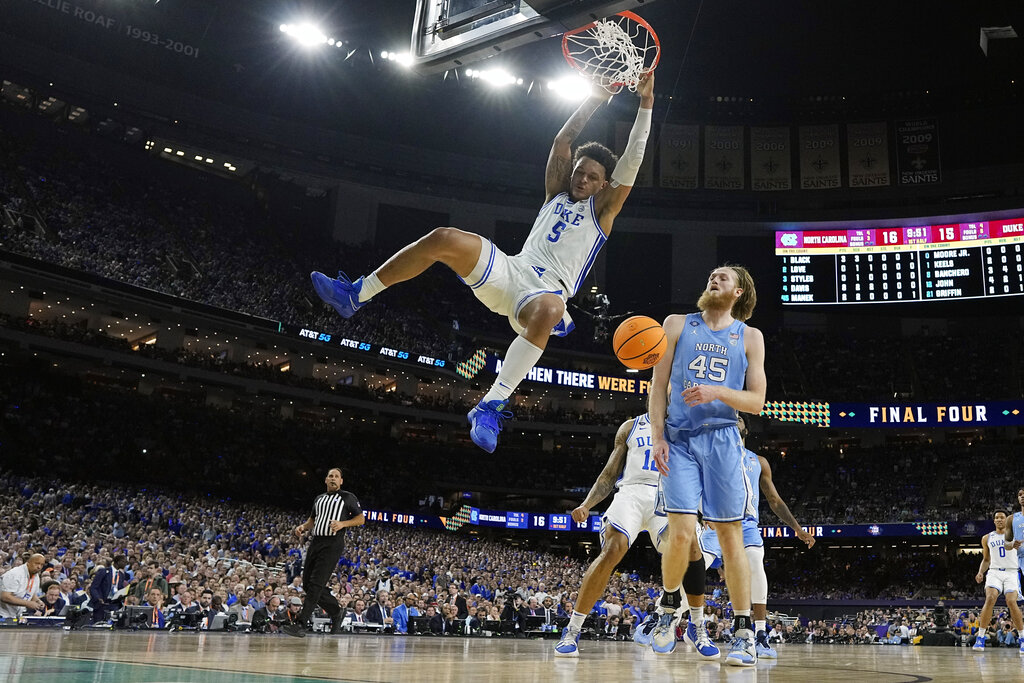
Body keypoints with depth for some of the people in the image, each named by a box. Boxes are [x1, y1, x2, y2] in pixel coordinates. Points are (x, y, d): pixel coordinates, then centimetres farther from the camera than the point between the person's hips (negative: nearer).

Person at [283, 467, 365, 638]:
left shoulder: (348, 497, 4)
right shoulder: (319, 498, 22)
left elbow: (361, 519, 2)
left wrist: (343, 523, -14)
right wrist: (303, 526, 9)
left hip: (333, 544, -7)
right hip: (316, 541, 7)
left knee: (316, 584, -14)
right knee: (307, 582, 5)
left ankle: (301, 625, -17)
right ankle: (336, 613, 22)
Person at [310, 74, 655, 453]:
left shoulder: (601, 210, 14)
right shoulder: (556, 194, 24)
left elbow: (630, 164, 5)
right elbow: (563, 141, 20)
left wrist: (645, 105, 3)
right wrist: (596, 97, 20)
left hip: (548, 290, -4)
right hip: (511, 270, 4)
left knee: (549, 311, -44)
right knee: (444, 239, -19)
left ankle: (491, 406, -45)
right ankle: (356, 295, -13)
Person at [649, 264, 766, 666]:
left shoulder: (749, 337, 9)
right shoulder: (678, 325, 10)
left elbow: (756, 402, 4)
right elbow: (658, 386, 7)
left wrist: (717, 392, -14)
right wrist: (657, 436, -4)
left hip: (722, 440, 0)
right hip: (679, 439, 0)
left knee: (730, 536, 0)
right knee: (681, 532, -10)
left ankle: (743, 633, 9)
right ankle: (669, 607, 16)